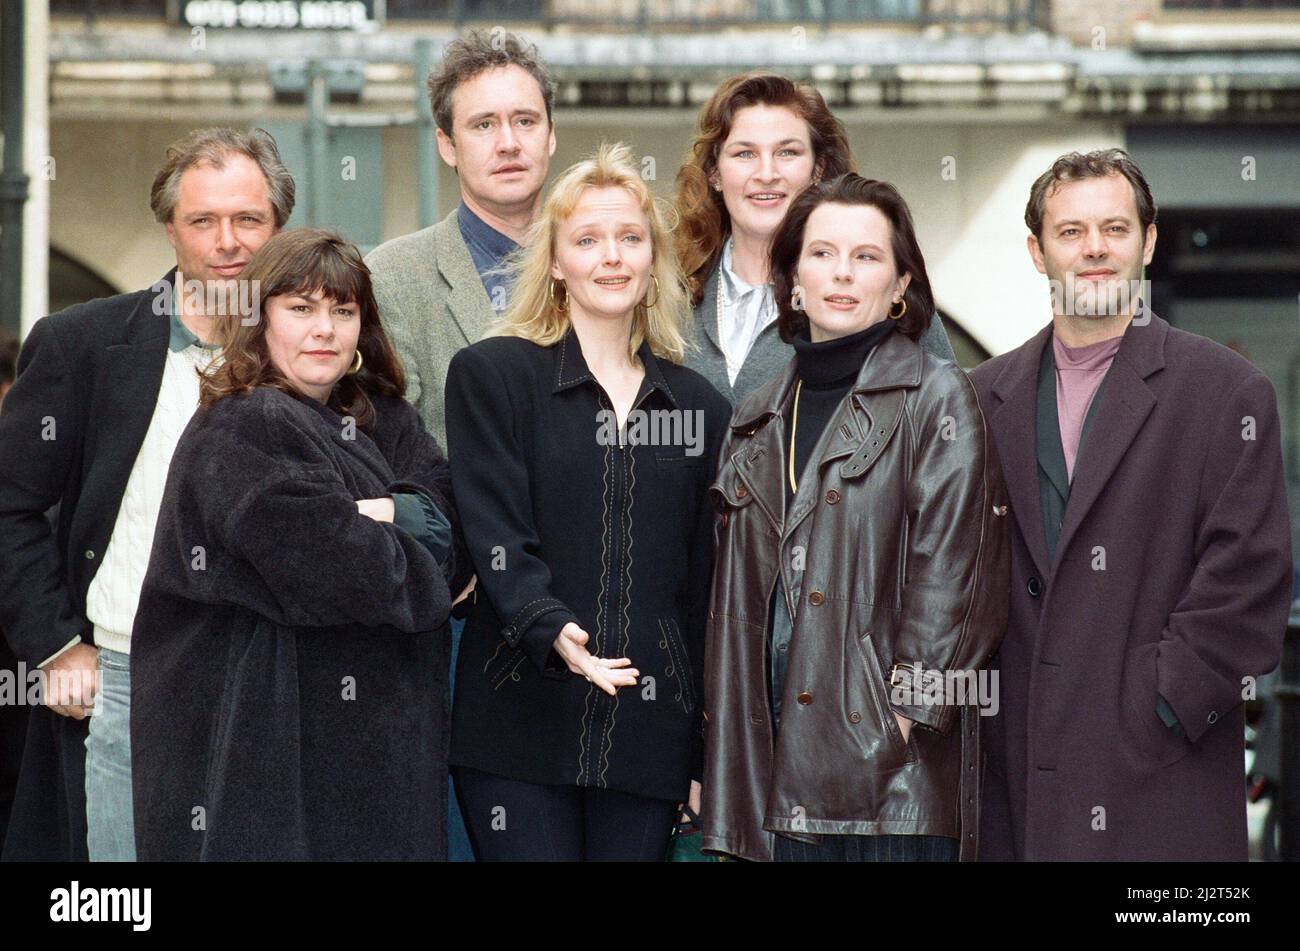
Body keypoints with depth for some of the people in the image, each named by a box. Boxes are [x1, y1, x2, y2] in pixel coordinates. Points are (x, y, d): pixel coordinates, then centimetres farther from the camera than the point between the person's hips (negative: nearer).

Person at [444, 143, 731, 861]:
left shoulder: (697, 405, 15)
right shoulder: (490, 375, 4)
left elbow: (701, 585, 15)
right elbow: (496, 537, -7)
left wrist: (704, 755, 12)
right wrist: (552, 629, -26)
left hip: (647, 736, 3)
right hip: (520, 723, -3)